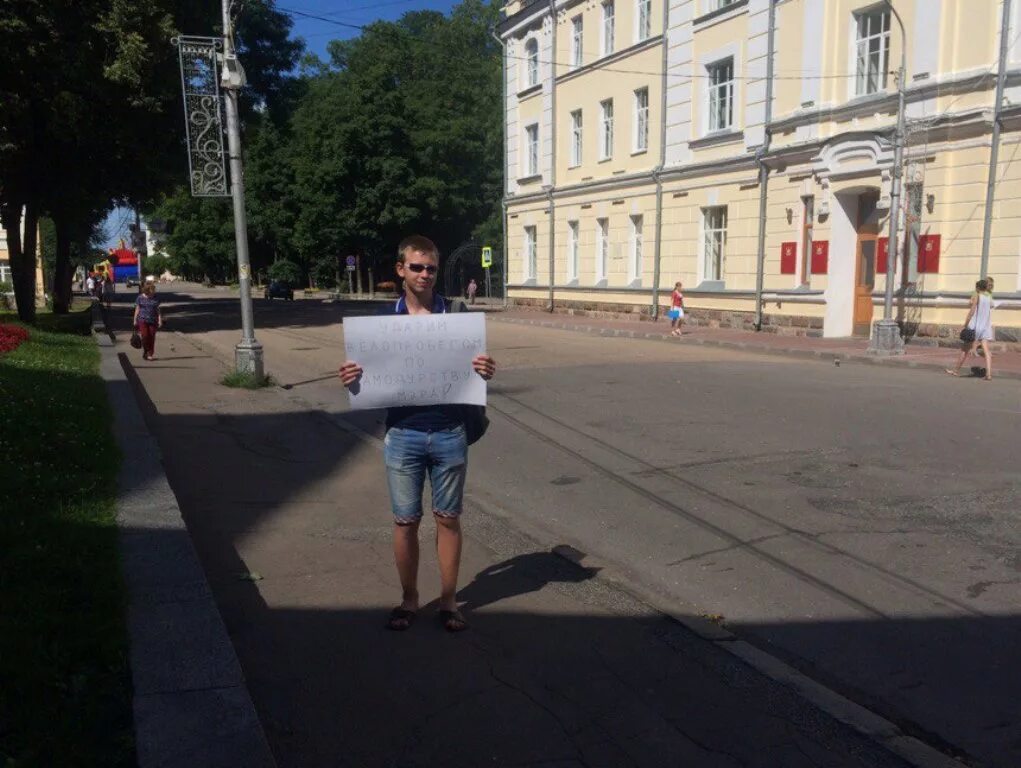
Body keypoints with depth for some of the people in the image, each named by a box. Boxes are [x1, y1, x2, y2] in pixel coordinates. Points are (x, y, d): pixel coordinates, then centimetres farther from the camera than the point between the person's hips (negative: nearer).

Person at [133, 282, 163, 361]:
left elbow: (158, 310, 8)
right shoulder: (140, 298, 2)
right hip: (143, 320, -2)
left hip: (153, 321, 2)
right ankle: (145, 353, 7)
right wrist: (135, 320, 4)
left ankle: (150, 354, 8)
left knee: (152, 338, 1)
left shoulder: (155, 298, 6)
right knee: (145, 336, -8)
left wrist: (160, 320, 2)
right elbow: (137, 309, 5)